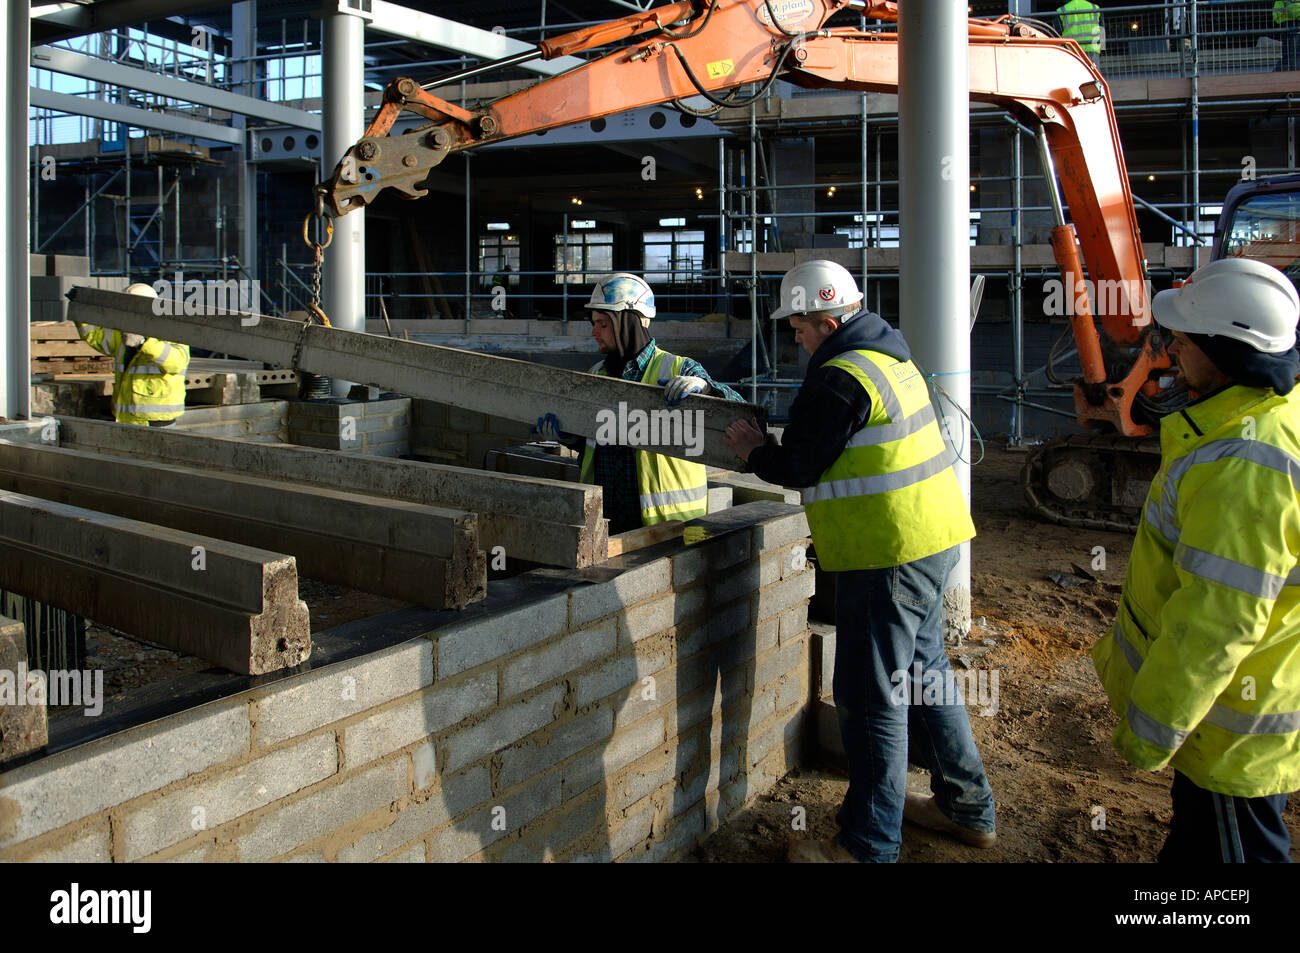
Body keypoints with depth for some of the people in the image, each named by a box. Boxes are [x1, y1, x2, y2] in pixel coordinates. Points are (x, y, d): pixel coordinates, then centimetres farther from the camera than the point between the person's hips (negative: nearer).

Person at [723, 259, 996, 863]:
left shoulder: (840, 380, -18)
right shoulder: (891, 359, 14)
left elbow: (797, 467, -12)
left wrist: (753, 451, 7)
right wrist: (773, 444, 15)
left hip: (891, 554, -10)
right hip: (932, 539, 10)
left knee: (872, 698, -1)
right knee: (923, 672, 21)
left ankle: (869, 846, 9)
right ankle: (967, 807, 32)